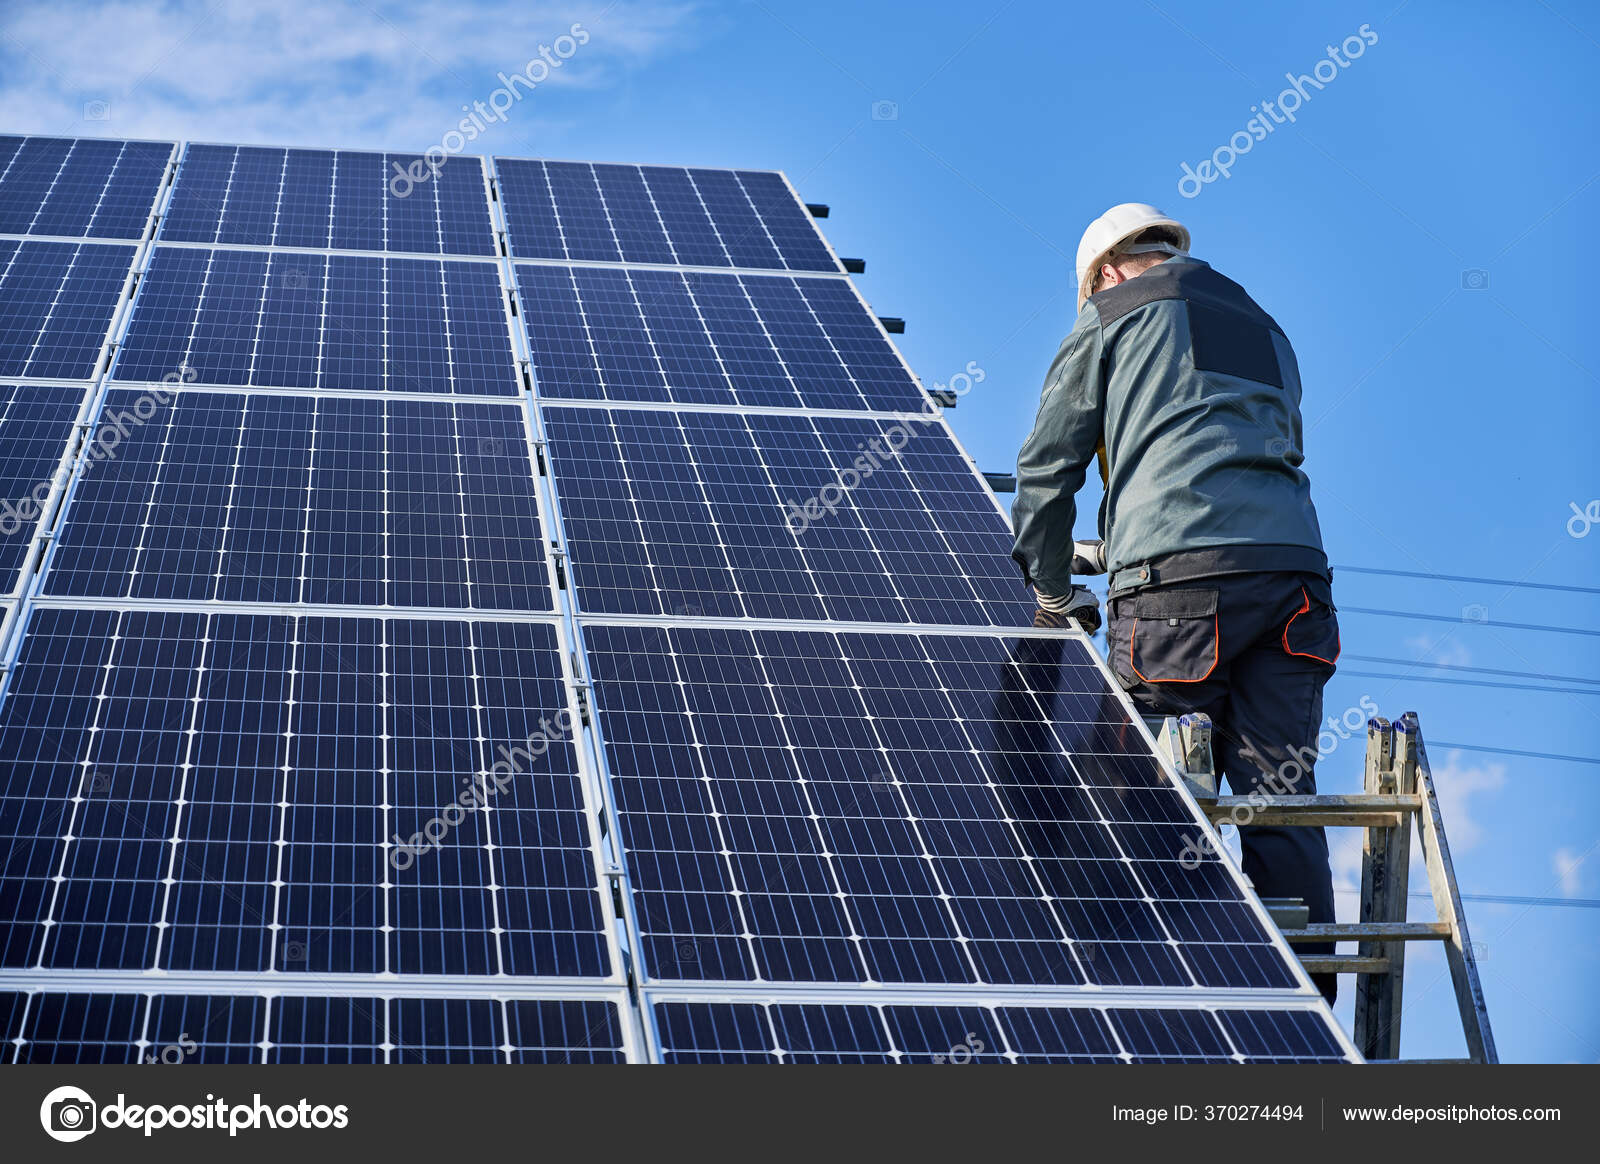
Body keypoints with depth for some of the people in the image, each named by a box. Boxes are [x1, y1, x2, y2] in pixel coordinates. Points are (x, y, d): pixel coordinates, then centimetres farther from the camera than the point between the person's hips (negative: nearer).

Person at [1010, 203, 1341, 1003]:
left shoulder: (1112, 316, 16)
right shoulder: (1264, 330, 32)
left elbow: (1047, 465, 15)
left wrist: (1053, 593, 28)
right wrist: (1112, 549, 42)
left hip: (1181, 576, -5)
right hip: (1294, 564, 5)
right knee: (1281, 797, 1)